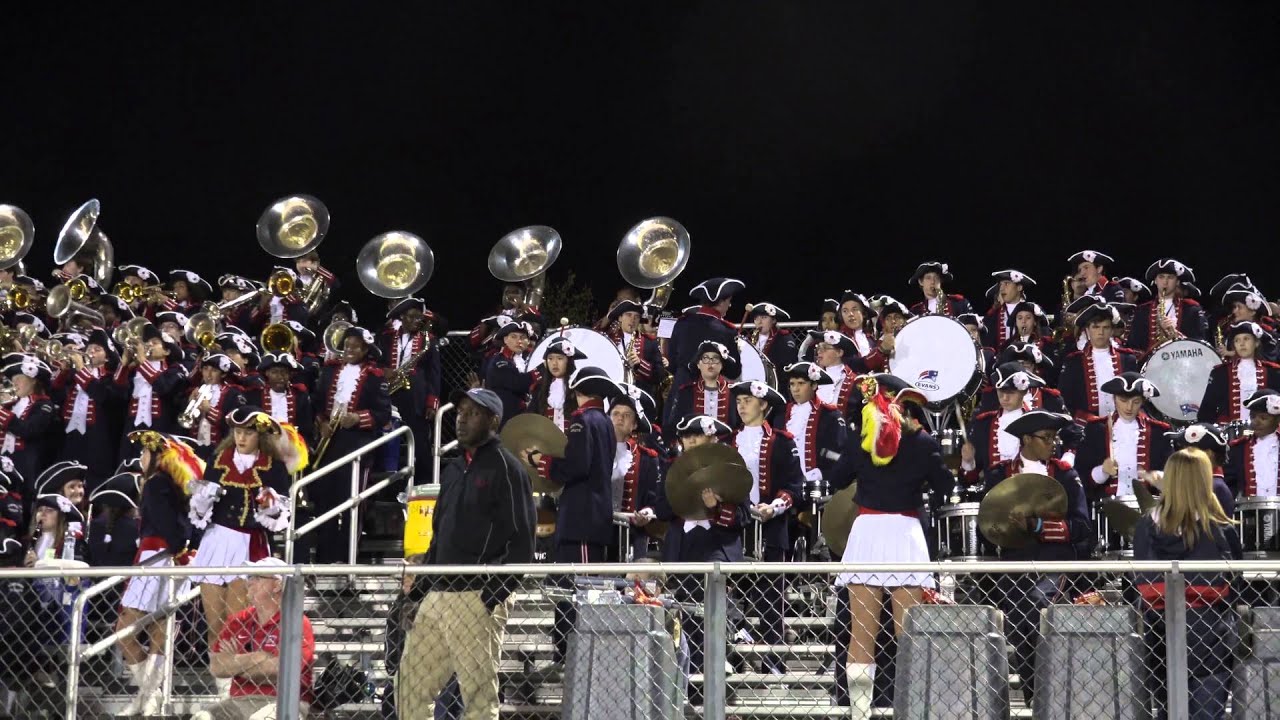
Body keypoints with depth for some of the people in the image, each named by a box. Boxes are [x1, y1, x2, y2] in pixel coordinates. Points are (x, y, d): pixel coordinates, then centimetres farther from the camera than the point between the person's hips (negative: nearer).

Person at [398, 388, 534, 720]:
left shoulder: (505, 468, -5)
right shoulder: (453, 469, 20)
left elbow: (521, 540, -12)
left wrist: (496, 592, -18)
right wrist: (420, 586, 16)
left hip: (478, 601, -9)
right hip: (437, 597, 9)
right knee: (409, 685, 9)